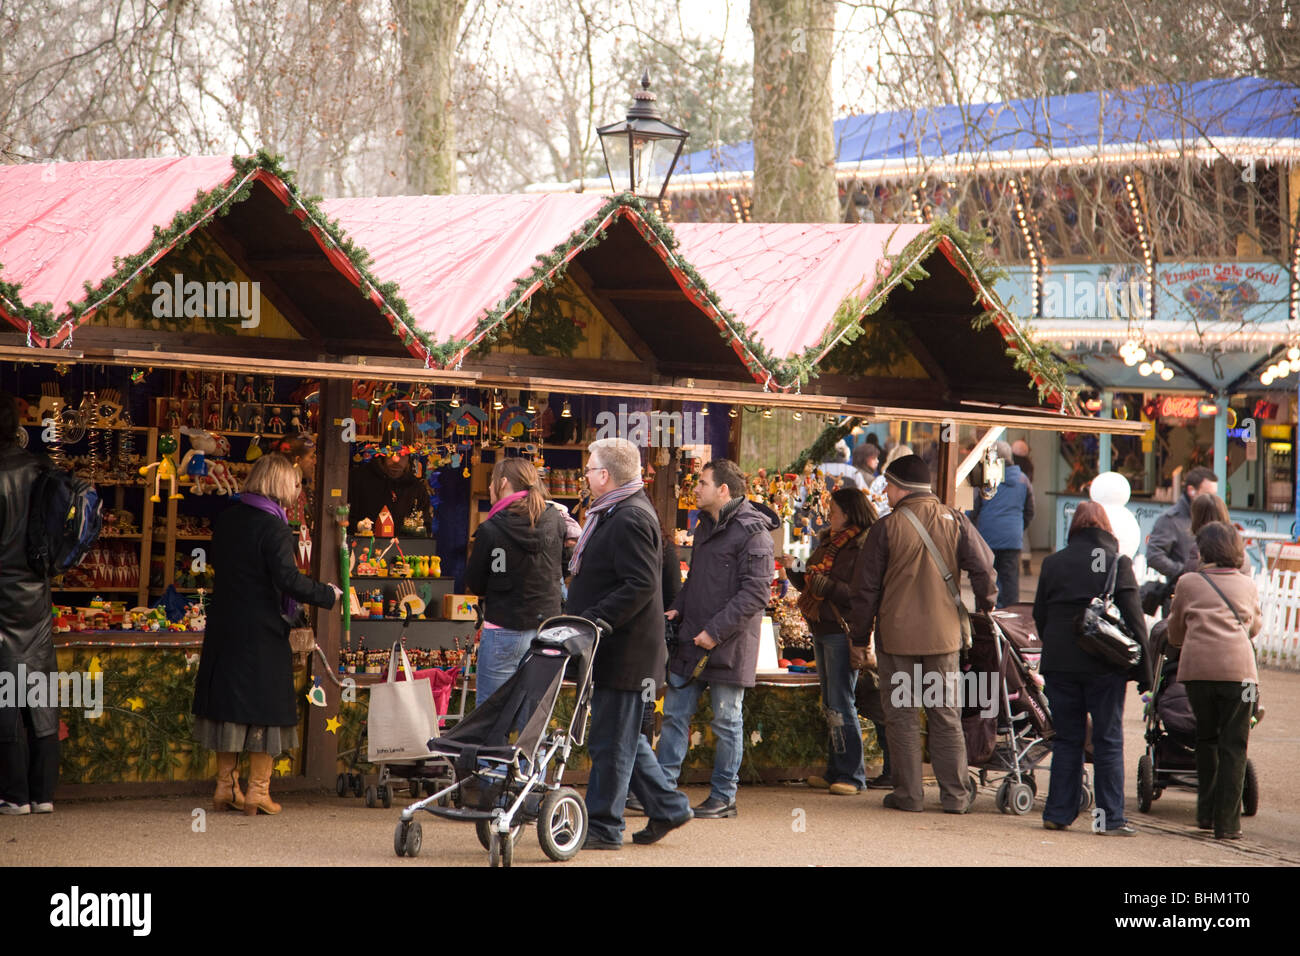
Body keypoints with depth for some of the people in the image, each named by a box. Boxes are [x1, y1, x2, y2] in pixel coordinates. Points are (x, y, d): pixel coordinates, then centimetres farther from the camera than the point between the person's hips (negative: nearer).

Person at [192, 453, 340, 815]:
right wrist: (327, 595, -11)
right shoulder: (272, 527, -16)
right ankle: (258, 790, 4)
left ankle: (225, 786, 18)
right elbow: (288, 579, -23)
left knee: (229, 703, 14)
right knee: (265, 705, 2)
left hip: (224, 627, 7)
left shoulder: (226, 519, 6)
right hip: (262, 631, -7)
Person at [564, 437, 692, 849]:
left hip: (626, 651, -11)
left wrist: (593, 619, -26)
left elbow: (641, 585, -24)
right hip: (617, 648, 11)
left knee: (612, 741, -4)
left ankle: (602, 826, 2)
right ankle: (668, 807, 23)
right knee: (622, 737, 16)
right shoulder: (613, 514, 17)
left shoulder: (630, 519, -17)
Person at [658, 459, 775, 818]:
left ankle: (723, 796, 12)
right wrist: (677, 609, 8)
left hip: (728, 646, -8)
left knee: (727, 720, 3)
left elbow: (756, 592, -19)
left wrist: (716, 631, -21)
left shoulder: (752, 533, -13)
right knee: (675, 713, 7)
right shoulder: (706, 526, 15)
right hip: (691, 641, 8)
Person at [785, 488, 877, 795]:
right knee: (830, 705, 12)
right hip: (822, 631, 9)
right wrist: (794, 571, 5)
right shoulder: (829, 542, 15)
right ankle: (835, 772, 18)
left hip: (843, 632, -9)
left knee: (841, 705, -8)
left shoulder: (863, 547, -12)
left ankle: (852, 775, -3)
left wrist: (826, 585, -22)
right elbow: (811, 585, 21)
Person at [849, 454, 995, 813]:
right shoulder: (954, 521, 0)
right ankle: (956, 794, 9)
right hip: (943, 635, 3)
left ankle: (908, 794, 5)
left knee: (902, 716, 5)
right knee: (946, 716, 9)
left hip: (896, 635, -2)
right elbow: (984, 568, 0)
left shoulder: (887, 527, -6)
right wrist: (985, 607, 19)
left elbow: (866, 588, -3)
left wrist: (859, 638, 6)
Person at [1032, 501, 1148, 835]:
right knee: (1108, 741, 2)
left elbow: (1039, 616, 9)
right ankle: (1110, 817, 0)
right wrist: (1143, 668, -2)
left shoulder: (1053, 563, 5)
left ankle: (1058, 812, 10)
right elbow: (1134, 618, -6)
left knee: (1066, 739, 10)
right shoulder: (1118, 563, -4)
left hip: (1060, 664, 3)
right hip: (1105, 666, -3)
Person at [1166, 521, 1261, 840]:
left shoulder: (1188, 583, 13)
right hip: (1238, 668, -1)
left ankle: (1206, 813, 21)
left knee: (1206, 739, 18)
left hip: (1196, 667, 1)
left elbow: (1174, 636, 21)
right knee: (1233, 746, 2)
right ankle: (1227, 823, -2)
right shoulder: (1248, 585, 16)